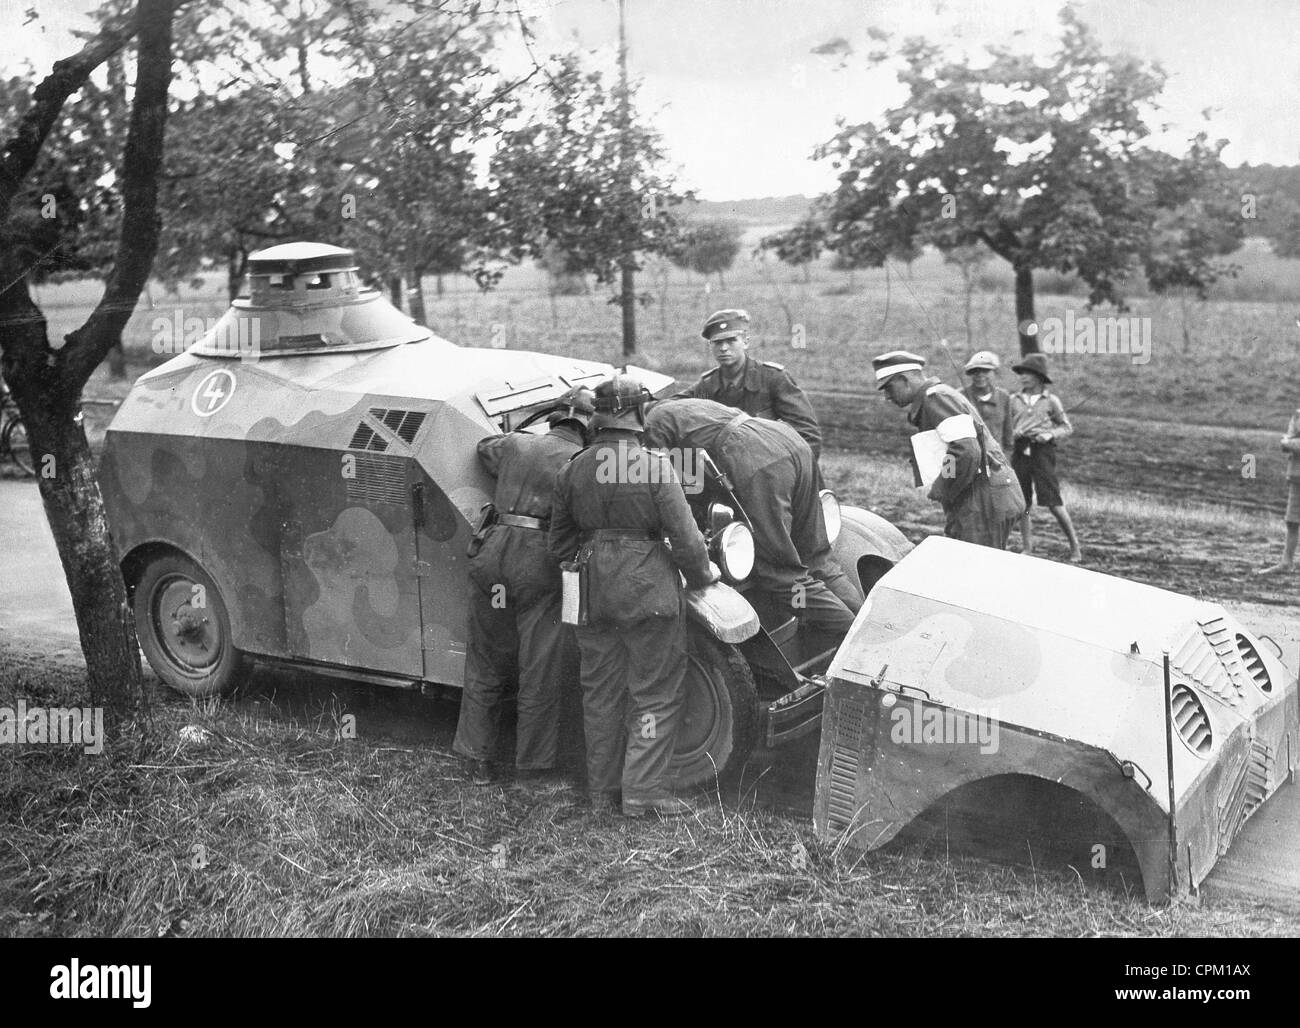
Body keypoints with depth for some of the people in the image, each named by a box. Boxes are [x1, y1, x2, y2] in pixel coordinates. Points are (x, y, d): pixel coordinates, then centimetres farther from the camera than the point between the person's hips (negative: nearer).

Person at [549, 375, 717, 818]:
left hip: (593, 593, 5)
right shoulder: (656, 467, -13)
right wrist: (703, 575, 5)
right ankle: (643, 792, 6)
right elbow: (686, 540, -13)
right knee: (656, 694, 7)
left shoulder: (572, 470, 2)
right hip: (648, 590, -5)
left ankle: (601, 788, 25)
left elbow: (558, 545, 10)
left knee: (600, 693, 15)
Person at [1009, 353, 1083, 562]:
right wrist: (1014, 434, -4)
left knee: (1053, 502, -7)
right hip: (1020, 451, 3)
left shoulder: (1051, 400, 3)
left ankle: (1075, 545, 5)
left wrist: (1050, 434, -9)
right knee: (1023, 503, 5)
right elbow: (1008, 427, 18)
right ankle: (1027, 547, 16)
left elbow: (1067, 427, 9)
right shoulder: (1015, 400, 10)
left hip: (1042, 451, -3)